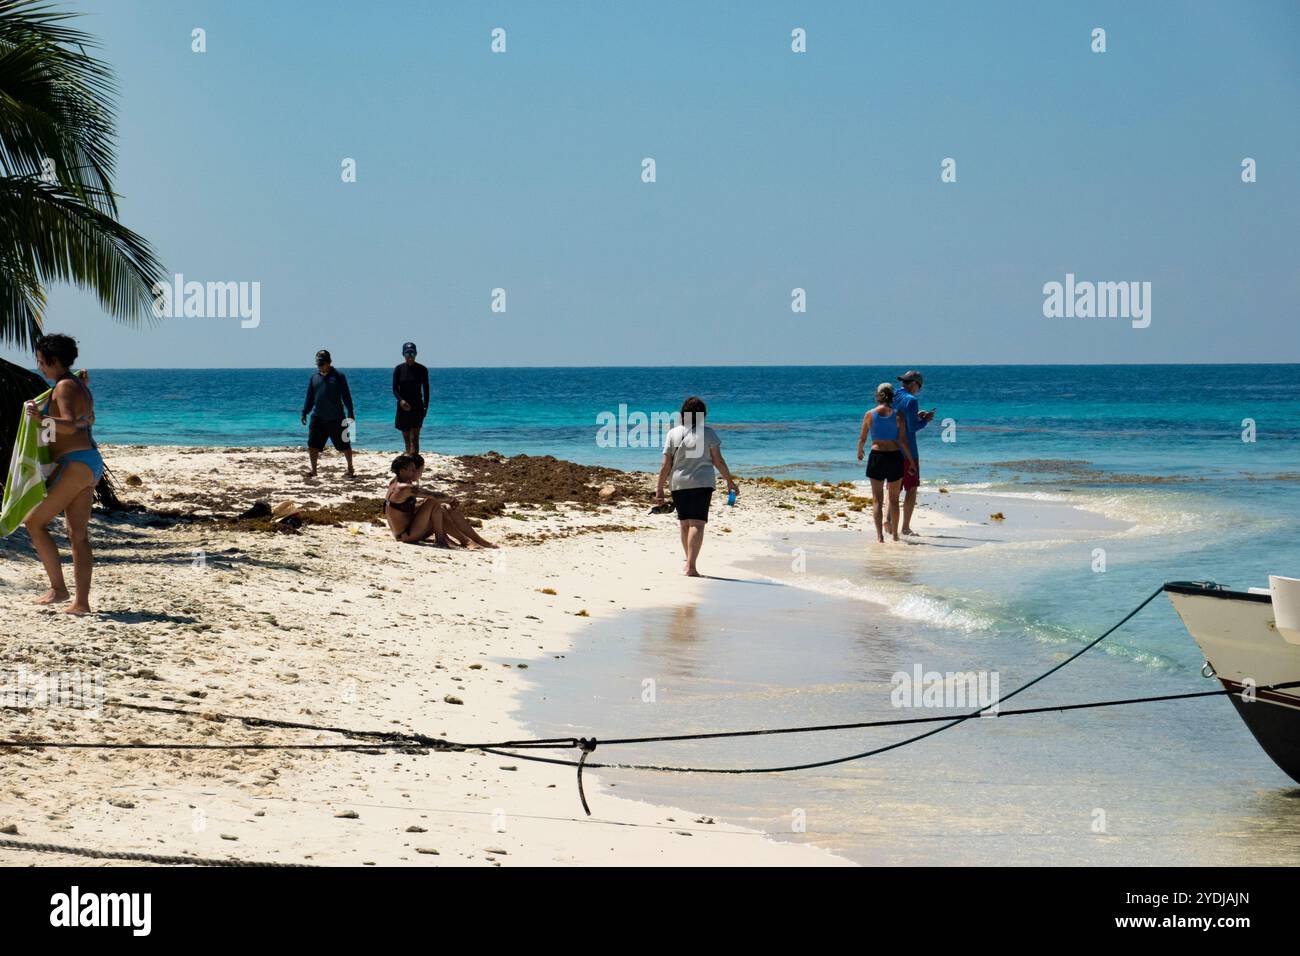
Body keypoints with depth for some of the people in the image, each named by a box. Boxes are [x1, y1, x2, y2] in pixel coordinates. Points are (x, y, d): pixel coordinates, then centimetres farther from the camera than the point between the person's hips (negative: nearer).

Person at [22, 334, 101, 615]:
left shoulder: (64, 387, -12)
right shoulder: (80, 385, 17)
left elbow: (70, 425, -27)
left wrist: (43, 419, -41)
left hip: (75, 464, -10)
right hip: (92, 463, 10)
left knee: (35, 522, -4)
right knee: (79, 535, 8)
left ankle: (58, 588, -4)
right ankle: (82, 602, 4)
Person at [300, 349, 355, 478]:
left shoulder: (338, 376, -2)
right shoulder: (314, 377, 8)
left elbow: (346, 396, -1)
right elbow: (309, 396, 13)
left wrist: (350, 413, -3)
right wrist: (304, 412, 6)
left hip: (336, 419, -3)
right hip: (318, 418, 3)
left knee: (344, 445, 4)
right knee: (312, 444, -3)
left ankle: (350, 469, 19)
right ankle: (313, 470, 7)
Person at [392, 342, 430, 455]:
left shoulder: (422, 370, -1)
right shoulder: (398, 369, 0)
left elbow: (426, 389, 5)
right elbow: (395, 389, -2)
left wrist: (425, 406, -1)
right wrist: (401, 400, -21)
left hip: (417, 407, -2)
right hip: (403, 406, 2)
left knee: (414, 437, -12)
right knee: (406, 438, 8)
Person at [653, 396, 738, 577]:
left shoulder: (673, 433, 0)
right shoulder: (708, 433, -5)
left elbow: (666, 465, -1)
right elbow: (718, 461, -2)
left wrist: (660, 488, 6)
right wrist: (730, 481, 10)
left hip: (678, 484, 3)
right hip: (702, 483, -3)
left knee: (684, 523, 16)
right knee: (697, 523, -7)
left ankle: (689, 562, 26)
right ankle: (691, 567, -17)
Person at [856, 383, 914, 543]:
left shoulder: (870, 415, -2)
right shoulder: (898, 415, -4)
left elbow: (862, 439, 5)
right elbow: (903, 441, -6)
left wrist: (859, 452, 25)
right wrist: (911, 460, 4)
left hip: (876, 456, 0)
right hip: (894, 456, 0)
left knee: (877, 499, 5)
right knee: (894, 499, 14)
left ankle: (880, 535, -7)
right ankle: (894, 534, 20)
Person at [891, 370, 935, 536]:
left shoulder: (891, 398, 9)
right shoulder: (911, 400, -14)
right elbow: (912, 427, -18)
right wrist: (925, 420, -2)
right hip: (908, 451, -6)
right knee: (911, 489, 4)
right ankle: (906, 527, 3)